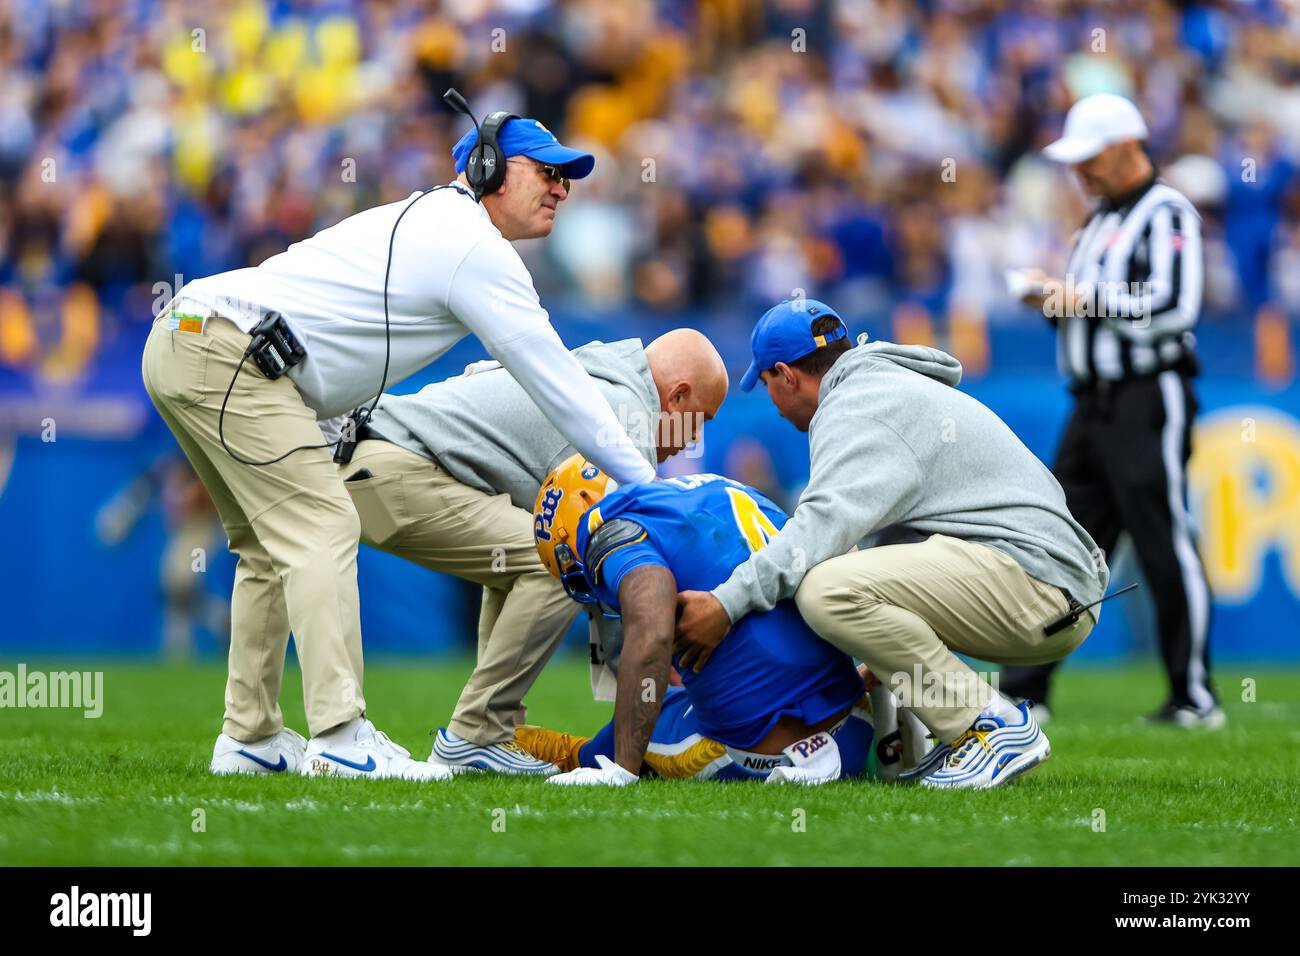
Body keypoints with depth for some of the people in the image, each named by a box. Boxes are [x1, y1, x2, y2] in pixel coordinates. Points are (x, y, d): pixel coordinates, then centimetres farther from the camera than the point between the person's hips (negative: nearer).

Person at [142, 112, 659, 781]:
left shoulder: (427, 220, 24)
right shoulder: (477, 247, -6)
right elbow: (554, 381, -5)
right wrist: (649, 488, 0)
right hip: (228, 352, -10)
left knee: (273, 543, 16)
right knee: (322, 528, -12)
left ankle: (249, 737, 17)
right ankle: (340, 738, -19)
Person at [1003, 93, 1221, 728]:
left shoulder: (1165, 213, -8)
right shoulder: (1101, 219, 21)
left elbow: (1174, 306, -20)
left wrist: (1087, 298, -15)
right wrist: (1053, 300, 7)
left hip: (1150, 401, -9)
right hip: (1093, 405, 9)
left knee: (1165, 545, -8)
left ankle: (1194, 695, -2)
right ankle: (1023, 691, 7)